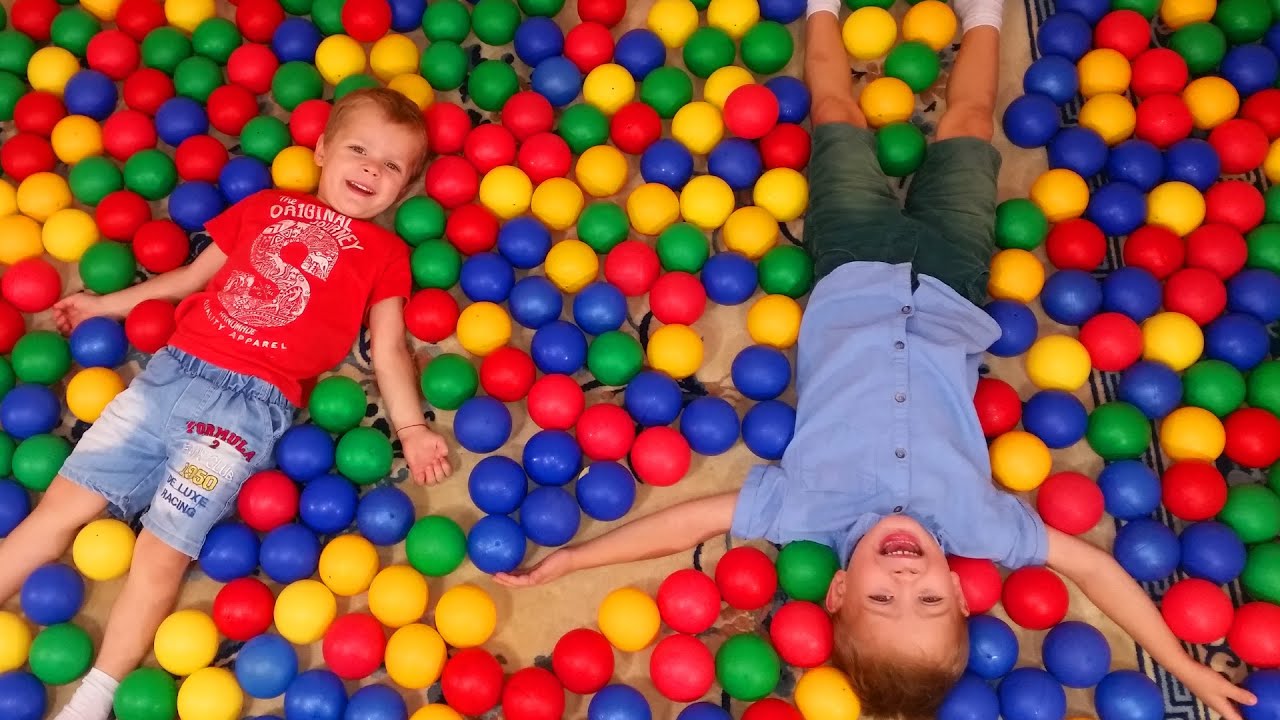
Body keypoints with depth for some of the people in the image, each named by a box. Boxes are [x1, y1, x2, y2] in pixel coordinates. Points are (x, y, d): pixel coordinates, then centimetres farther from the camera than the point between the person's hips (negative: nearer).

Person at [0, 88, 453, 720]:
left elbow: (389, 349, 6)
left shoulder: (383, 252, 11)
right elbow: (192, 276, 25)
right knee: (66, 503, 2)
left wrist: (411, 428, -4)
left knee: (160, 552, -11)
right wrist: (107, 304, 27)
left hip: (249, 403, -3)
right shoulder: (265, 207, 20)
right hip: (173, 369, 4)